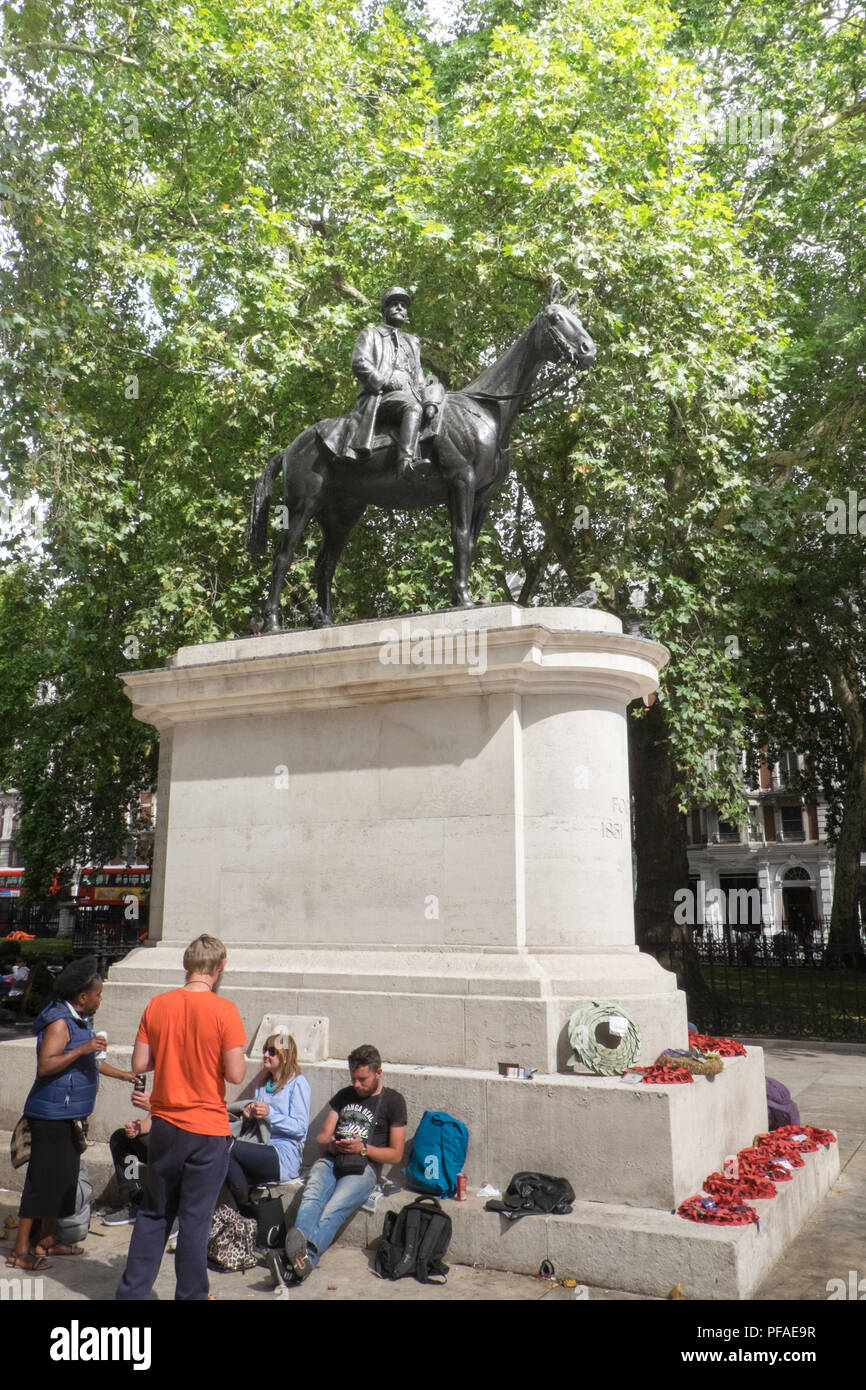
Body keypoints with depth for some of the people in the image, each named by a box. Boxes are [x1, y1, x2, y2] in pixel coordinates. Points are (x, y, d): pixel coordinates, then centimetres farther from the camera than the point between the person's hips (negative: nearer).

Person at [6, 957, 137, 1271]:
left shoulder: (80, 1021, 13)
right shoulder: (59, 1022, -17)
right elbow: (44, 1067, -27)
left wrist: (124, 1075, 31)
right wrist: (83, 1048, -31)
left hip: (68, 1115, 10)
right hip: (52, 1114, -10)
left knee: (63, 1177, 15)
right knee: (42, 1179, -4)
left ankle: (47, 1240, 27)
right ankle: (20, 1251, 4)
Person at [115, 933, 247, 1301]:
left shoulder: (157, 1005, -3)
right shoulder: (224, 1011, -16)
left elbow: (139, 1064, 1)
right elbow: (235, 1074, -17)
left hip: (164, 1126, 4)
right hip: (207, 1132, -4)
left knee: (153, 1213, 19)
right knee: (195, 1219, 8)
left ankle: (131, 1291, 25)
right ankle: (190, 1296, 18)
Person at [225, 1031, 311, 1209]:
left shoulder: (298, 1083, -2)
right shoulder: (263, 1083, 21)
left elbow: (300, 1128, -9)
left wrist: (270, 1114, -16)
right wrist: (249, 1115, 5)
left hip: (285, 1158, -6)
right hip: (262, 1151, 6)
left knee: (230, 1148, -23)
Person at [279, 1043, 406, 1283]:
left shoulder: (393, 1101, 9)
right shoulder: (344, 1095, 25)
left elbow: (395, 1154, 6)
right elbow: (323, 1135, 24)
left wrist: (363, 1148, -8)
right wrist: (331, 1144, -1)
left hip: (362, 1167, -4)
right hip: (331, 1160, 4)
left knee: (332, 1211, -32)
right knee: (311, 1199, -30)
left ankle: (305, 1259, -54)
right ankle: (298, 1256, -54)